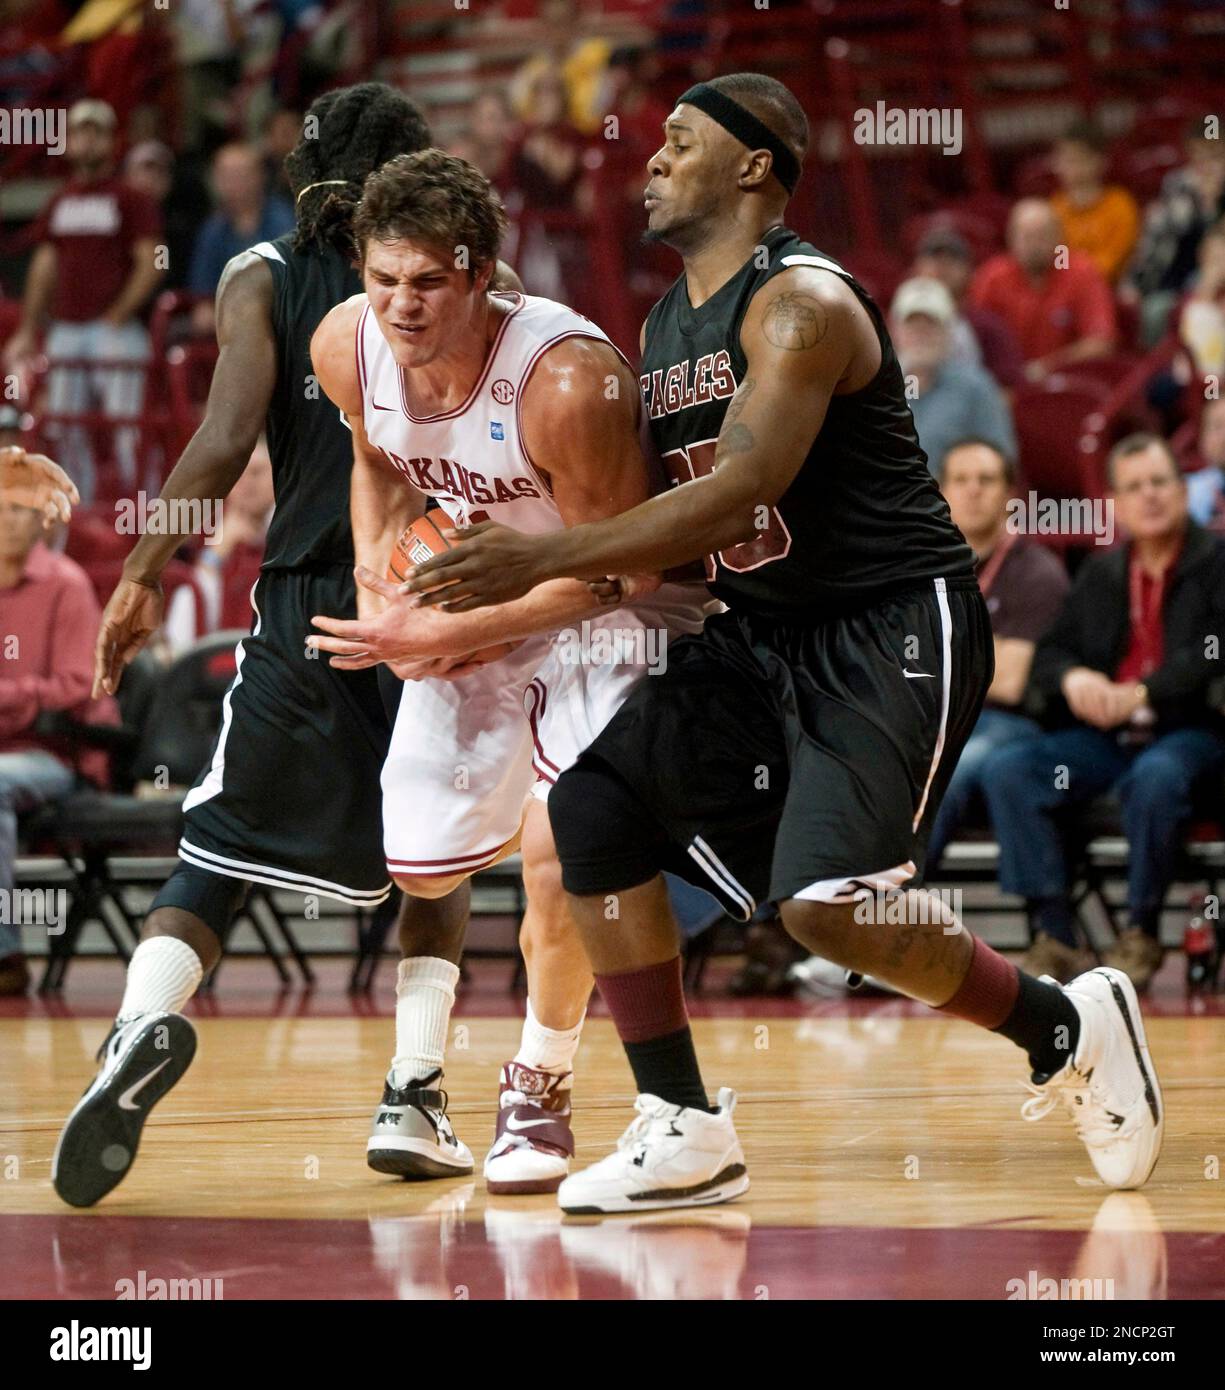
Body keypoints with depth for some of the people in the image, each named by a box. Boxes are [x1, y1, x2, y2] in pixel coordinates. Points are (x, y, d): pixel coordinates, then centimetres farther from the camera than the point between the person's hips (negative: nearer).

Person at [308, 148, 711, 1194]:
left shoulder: (569, 379, -35)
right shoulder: (347, 345, -17)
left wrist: (445, 635, -26)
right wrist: (380, 578, -5)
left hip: (610, 605, -6)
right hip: (464, 610, 6)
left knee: (559, 843, -21)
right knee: (416, 859, 8)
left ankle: (539, 1092, -1)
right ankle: (417, 1087, 27)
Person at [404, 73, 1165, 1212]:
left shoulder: (803, 304, -17)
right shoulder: (665, 326, 12)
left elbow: (740, 495, -28)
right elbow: (666, 514, 20)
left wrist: (544, 559, -29)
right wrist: (507, 615, 6)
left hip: (894, 627, -9)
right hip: (761, 636, 9)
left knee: (828, 902, -22)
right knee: (596, 805, -4)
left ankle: (1068, 1025, 3)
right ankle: (685, 1131, 2)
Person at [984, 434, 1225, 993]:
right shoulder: (1099, 573, 19)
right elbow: (1048, 654, 18)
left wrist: (1143, 693, -24)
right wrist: (1072, 678, -7)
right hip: (1104, 736, 5)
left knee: (1155, 777, -39)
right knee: (1007, 771, -20)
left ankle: (1142, 933, -23)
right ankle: (1052, 932, -24)